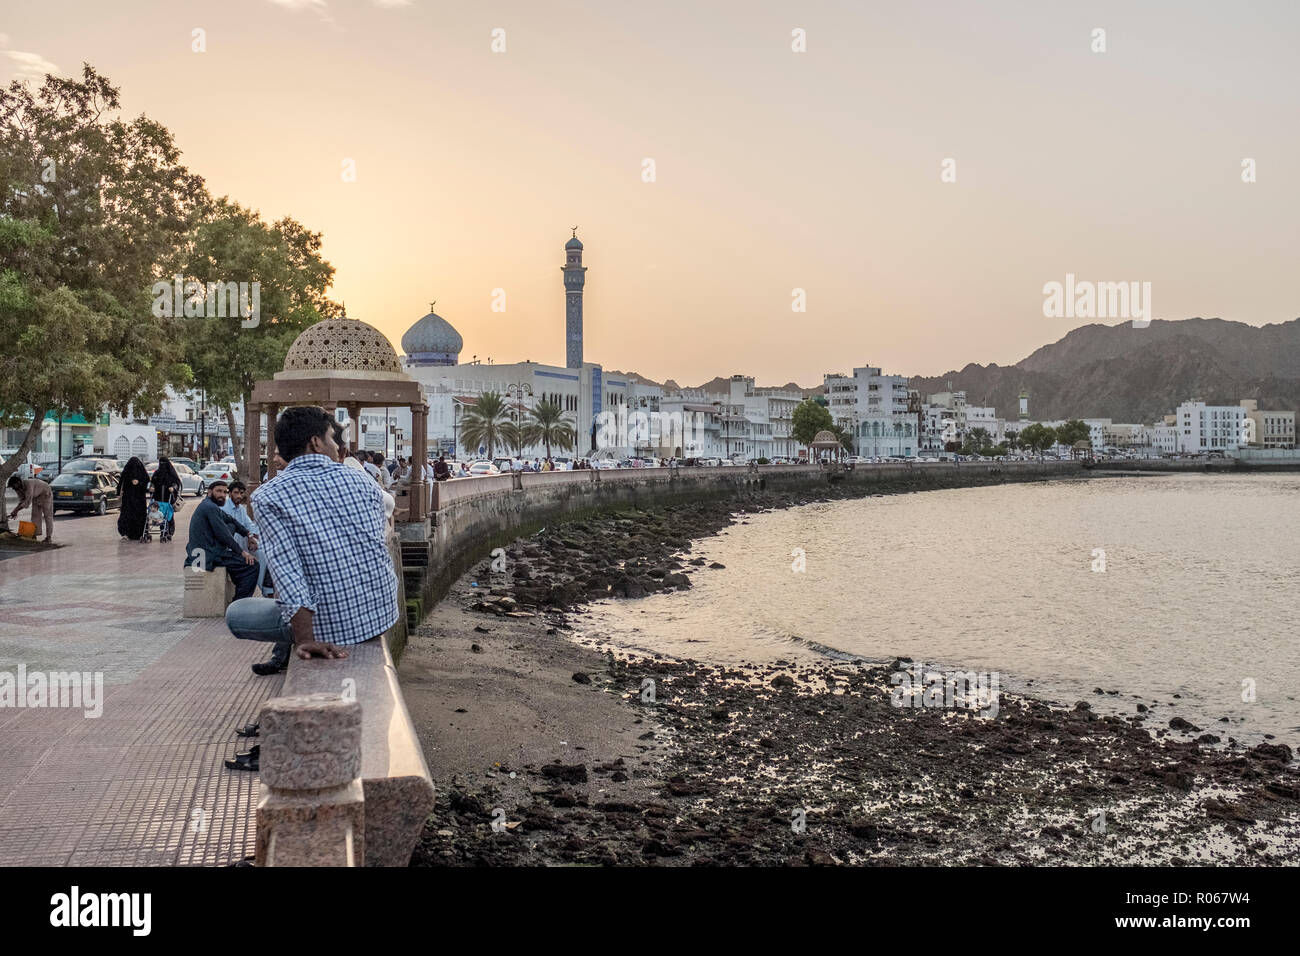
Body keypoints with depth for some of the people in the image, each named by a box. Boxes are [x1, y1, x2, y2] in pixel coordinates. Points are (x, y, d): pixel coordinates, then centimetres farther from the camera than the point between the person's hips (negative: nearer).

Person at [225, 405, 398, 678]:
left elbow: (287, 570, -19)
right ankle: (282, 657, 46)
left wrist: (305, 641, -22)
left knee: (236, 613, 18)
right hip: (383, 614, 5)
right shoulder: (362, 482, 1)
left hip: (332, 628, -5)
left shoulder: (267, 497, -10)